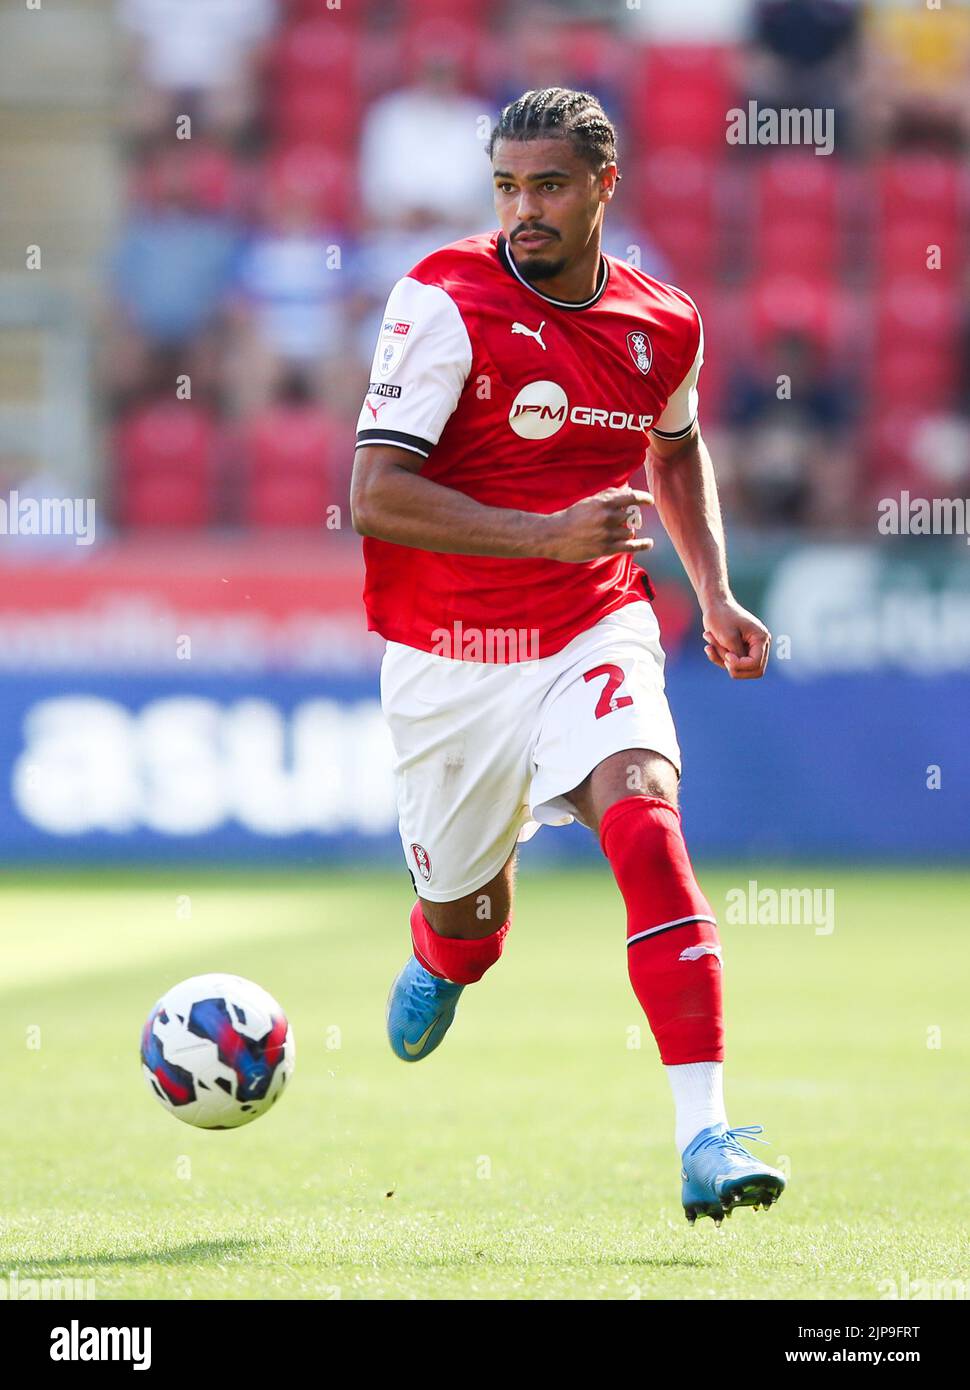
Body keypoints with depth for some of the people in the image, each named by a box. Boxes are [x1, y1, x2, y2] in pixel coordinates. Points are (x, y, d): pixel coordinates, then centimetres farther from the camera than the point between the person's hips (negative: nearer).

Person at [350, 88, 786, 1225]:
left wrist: (714, 596, 15)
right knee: (464, 914, 12)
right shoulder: (445, 303, -14)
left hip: (593, 632, 1)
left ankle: (705, 1133, -32)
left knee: (642, 815, -26)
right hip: (448, 656, -1)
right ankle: (440, 961, 55)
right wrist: (549, 534, -28)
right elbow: (375, 495, -20)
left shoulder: (662, 325, 1)